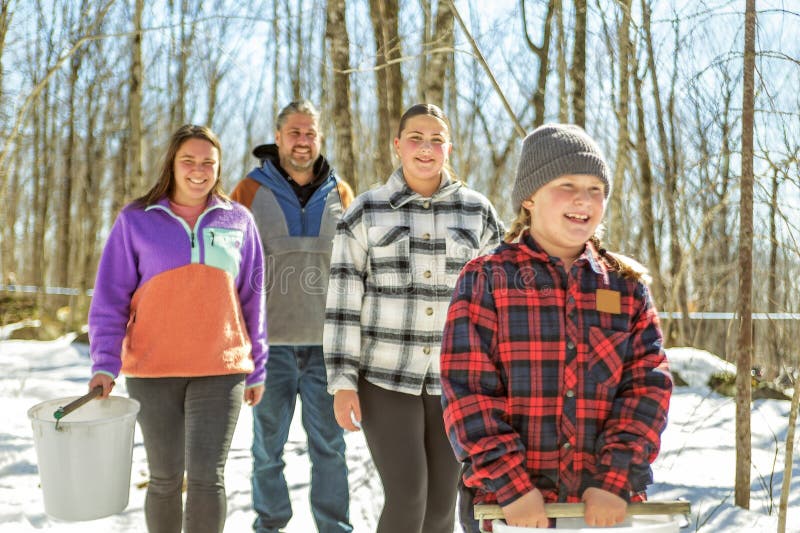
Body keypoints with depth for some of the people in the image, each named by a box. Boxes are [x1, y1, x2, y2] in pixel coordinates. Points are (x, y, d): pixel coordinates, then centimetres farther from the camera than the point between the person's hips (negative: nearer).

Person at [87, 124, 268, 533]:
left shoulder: (238, 221, 7)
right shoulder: (136, 221, 2)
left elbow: (251, 301, 11)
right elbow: (110, 299, 0)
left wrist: (256, 369, 11)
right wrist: (104, 364, -10)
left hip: (220, 371, 0)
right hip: (152, 372, 0)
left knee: (207, 478, -7)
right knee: (165, 479, 9)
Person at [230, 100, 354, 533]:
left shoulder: (340, 194, 8)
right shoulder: (250, 192, 3)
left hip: (326, 341, 1)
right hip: (270, 340, -1)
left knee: (330, 444, 4)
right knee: (268, 445, 8)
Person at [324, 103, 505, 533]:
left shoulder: (477, 212, 2)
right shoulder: (365, 213, -3)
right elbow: (343, 303, -4)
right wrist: (342, 384, -9)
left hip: (456, 380, 2)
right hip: (386, 377, -2)